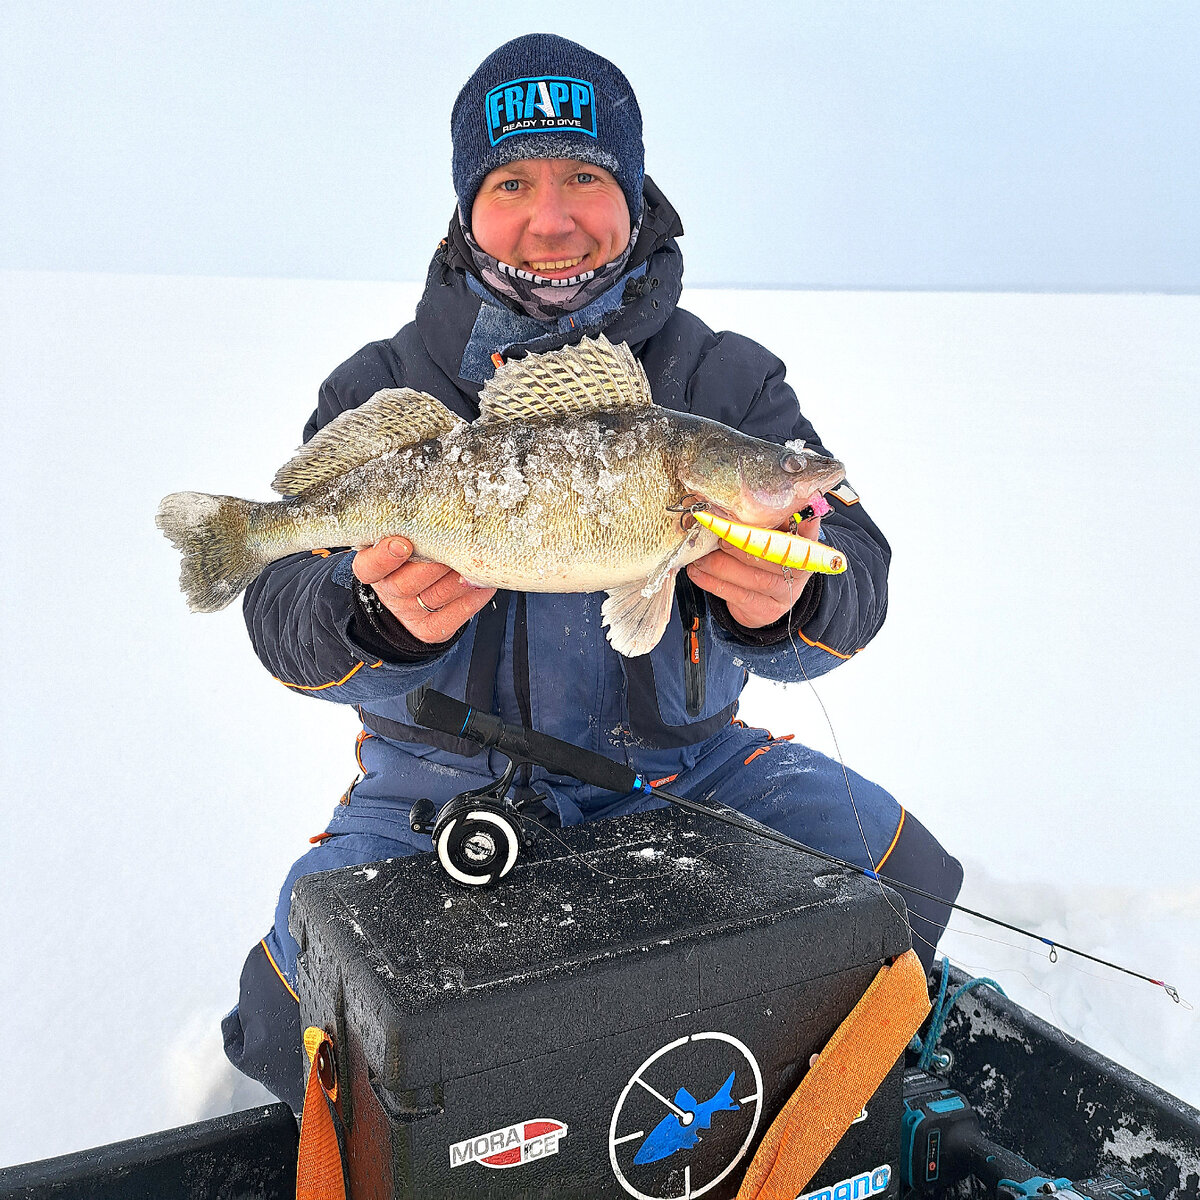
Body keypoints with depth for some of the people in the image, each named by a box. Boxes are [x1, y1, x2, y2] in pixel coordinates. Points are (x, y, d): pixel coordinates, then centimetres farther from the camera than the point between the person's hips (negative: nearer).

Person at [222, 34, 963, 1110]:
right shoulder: (379, 393, -1)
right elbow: (285, 617, -6)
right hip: (444, 780, 0)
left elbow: (855, 570, -8)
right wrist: (382, 618, -31)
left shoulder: (728, 380, -1)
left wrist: (787, 604, -34)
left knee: (900, 877, -15)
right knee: (309, 995, -22)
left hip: (679, 766, 2)